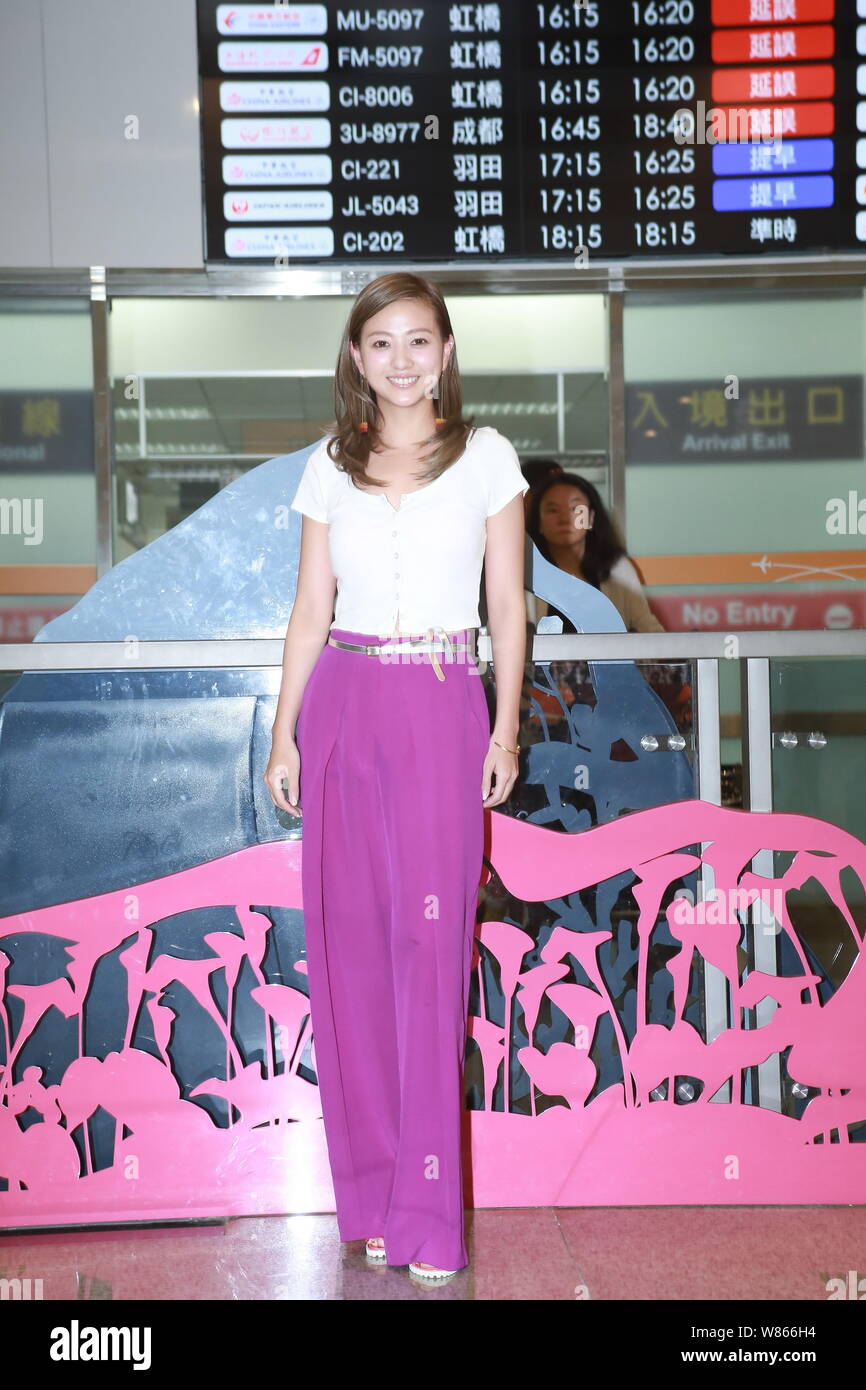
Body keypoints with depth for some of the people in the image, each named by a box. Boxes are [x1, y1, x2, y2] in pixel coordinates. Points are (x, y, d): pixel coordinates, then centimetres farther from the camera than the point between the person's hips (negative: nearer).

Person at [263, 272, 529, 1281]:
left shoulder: (486, 457, 5)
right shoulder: (330, 467, 10)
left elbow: (507, 604, 5)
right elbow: (310, 610, 10)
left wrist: (506, 727, -2)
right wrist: (284, 733, 5)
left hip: (442, 709, -2)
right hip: (343, 704, 3)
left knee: (431, 937, -7)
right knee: (351, 940, 3)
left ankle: (428, 1212, -1)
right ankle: (371, 1195, 16)